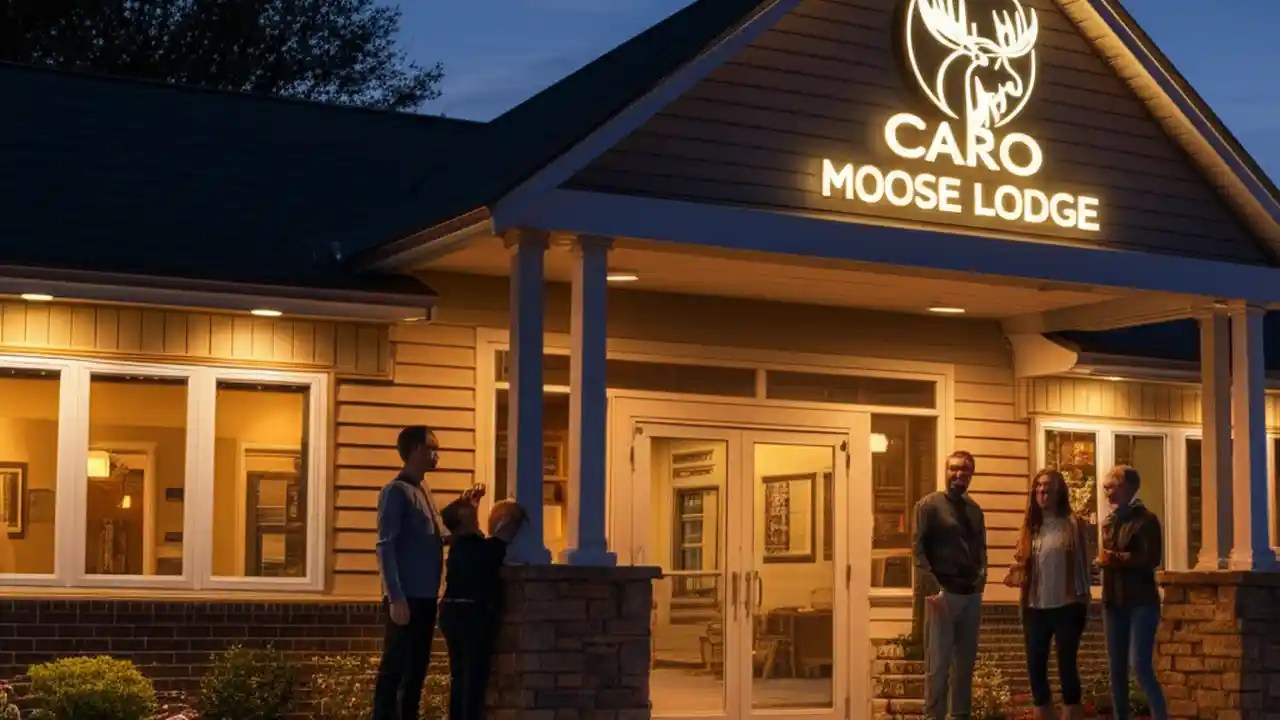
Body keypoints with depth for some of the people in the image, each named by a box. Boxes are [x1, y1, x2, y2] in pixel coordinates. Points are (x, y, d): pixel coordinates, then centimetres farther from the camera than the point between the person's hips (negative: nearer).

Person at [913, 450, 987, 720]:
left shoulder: (974, 510, 15)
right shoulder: (929, 504, -3)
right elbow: (918, 548, -9)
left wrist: (981, 575, 4)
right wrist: (933, 588, -17)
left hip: (971, 595, 6)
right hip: (943, 593, -6)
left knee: (965, 661, 12)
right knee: (938, 663, -4)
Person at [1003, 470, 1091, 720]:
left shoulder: (1074, 525, -2)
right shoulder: (1030, 526, 9)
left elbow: (1083, 564, -2)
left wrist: (1083, 602, -5)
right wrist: (1017, 570, -8)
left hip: (1067, 607, -4)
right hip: (1036, 608, 4)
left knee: (1067, 666, 1)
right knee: (1035, 668, 6)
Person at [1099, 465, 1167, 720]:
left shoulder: (1146, 519, -7)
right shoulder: (1109, 522, 14)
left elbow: (1152, 558, -15)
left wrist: (1118, 558, -20)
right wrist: (1103, 560, 4)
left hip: (1141, 601, -7)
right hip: (1114, 601, 7)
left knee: (1140, 665, -14)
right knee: (1117, 669, 8)